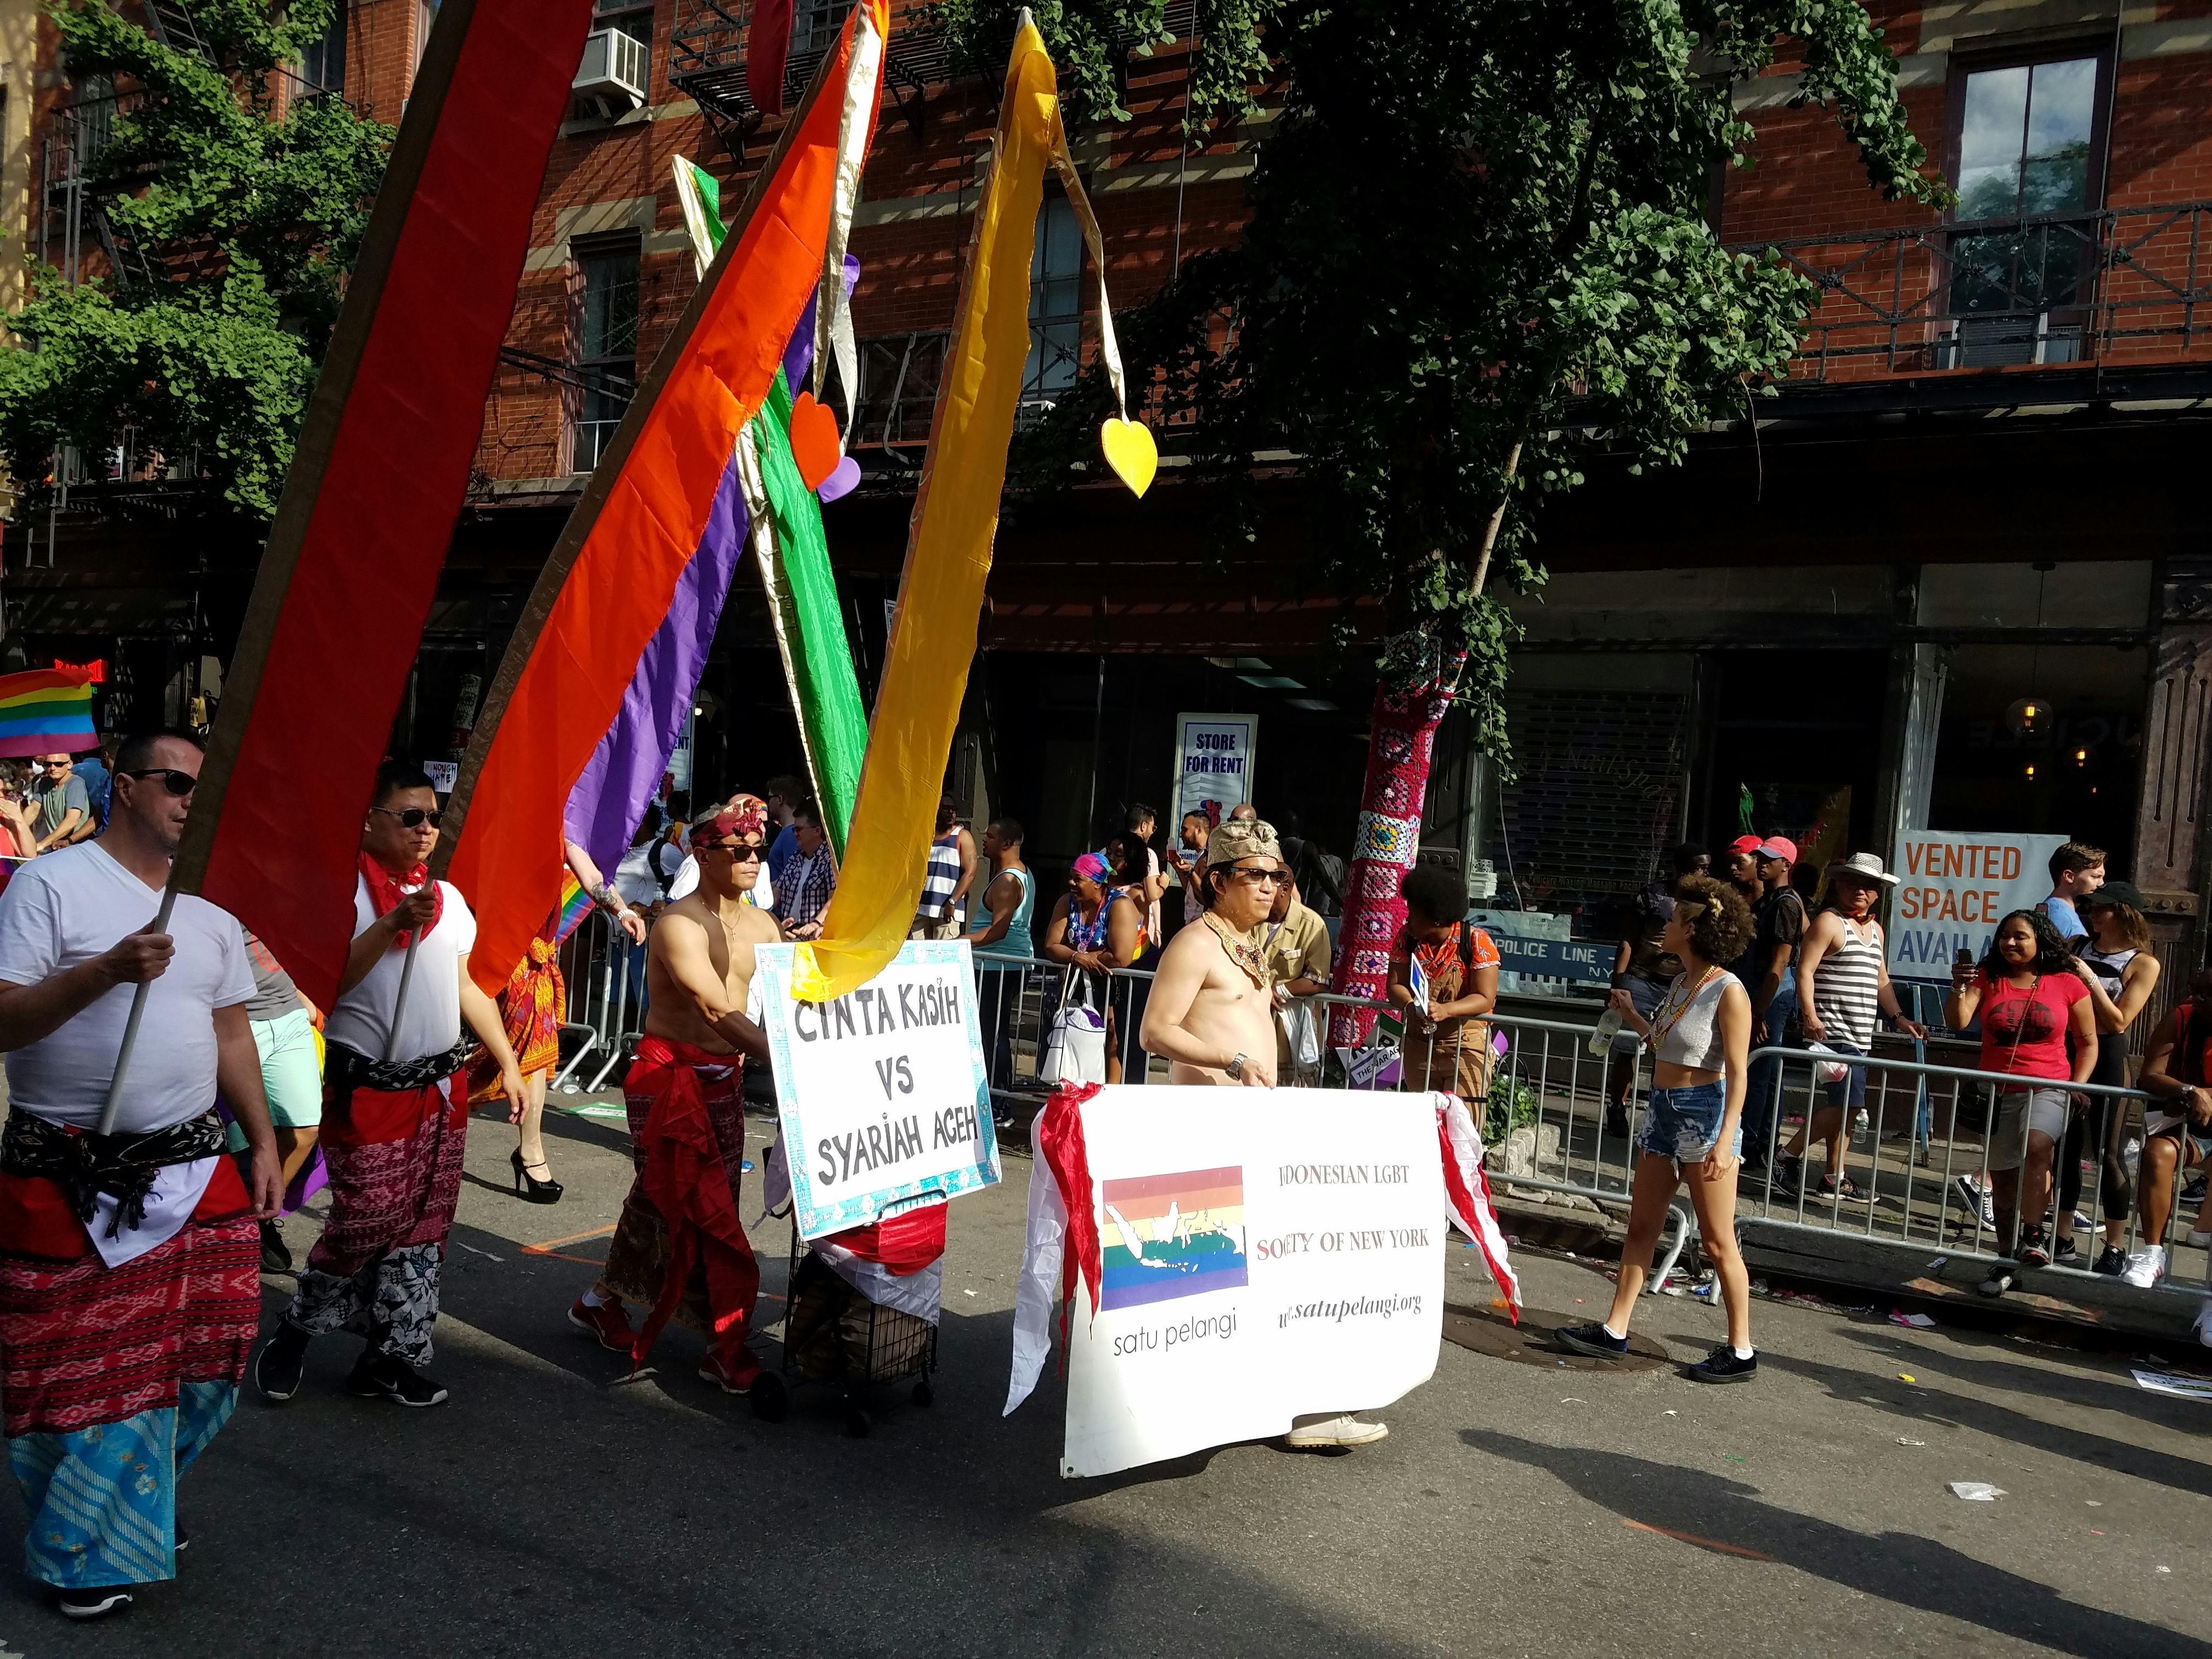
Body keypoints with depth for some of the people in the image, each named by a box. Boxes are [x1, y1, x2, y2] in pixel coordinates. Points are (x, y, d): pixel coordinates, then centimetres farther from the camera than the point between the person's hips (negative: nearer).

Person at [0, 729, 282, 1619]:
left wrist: (264, 1142, 12)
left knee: (195, 1352, 7)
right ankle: (85, 1555, 26)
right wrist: (106, 970, -27)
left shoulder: (211, 911, 11)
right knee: (80, 1369, 5)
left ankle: (143, 1499, 33)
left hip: (196, 1171, 5)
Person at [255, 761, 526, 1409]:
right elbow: (325, 983, -19)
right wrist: (390, 926, -27)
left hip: (441, 1085, 6)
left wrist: (508, 1063, 15)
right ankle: (293, 1335, 22)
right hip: (367, 1088, -6)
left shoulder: (447, 897, 11)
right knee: (365, 1222, -4)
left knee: (423, 1228, 8)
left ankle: (391, 1357, 20)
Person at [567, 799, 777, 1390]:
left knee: (662, 1201, 12)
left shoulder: (761, 926, 10)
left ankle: (603, 1303, 27)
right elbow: (717, 1012, -27)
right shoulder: (680, 925, -15)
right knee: (702, 1211, -4)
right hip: (670, 1074, -7)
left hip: (724, 1078, 7)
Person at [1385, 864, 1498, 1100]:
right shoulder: (1406, 939, -1)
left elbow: (1485, 998, -16)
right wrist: (1410, 1005, -25)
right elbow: (1395, 985, -2)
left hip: (1466, 1049, -4)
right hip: (1418, 1047, 4)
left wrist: (1445, 1010, -34)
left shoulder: (1476, 941, -13)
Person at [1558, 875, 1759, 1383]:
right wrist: (1633, 1017, 24)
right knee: (1641, 1226, 11)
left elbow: (1737, 1073, -17)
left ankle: (1741, 1351, 12)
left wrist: (1725, 1140, -24)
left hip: (1705, 1114, -9)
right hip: (1663, 1110, 9)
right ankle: (1614, 1331, 18)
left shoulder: (1728, 992, -15)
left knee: (1718, 1240, 0)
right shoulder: (1680, 984, 9)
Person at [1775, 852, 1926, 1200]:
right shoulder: (1829, 922, -7)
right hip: (1832, 1031, -9)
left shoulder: (1875, 929, 19)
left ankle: (1835, 1176, 17)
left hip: (1858, 1036, 9)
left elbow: (1881, 981, 26)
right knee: (1848, 1102, -16)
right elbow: (1805, 971, -15)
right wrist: (1810, 1017, -24)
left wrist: (1899, 1018, 15)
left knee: (1844, 1105, 10)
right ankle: (1788, 1158, -7)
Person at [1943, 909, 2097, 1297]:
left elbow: (2088, 1042, 7)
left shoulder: (2067, 984, 1)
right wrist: (1959, 988, -27)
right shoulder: (1987, 979, 3)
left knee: (2036, 1146, -32)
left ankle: (2033, 1235, -21)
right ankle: (2007, 1261, 20)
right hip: (1999, 1094, 2)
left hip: (2049, 1089, -2)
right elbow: (1956, 1023, -9)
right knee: (2003, 1182, 8)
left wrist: (2078, 1086, -4)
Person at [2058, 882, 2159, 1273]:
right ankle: (2063, 1243, 18)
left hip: (2107, 1056, -5)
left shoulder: (2143, 964, -5)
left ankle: (2115, 1250, 8)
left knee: (2106, 1152, -2)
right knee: (2065, 1148, 9)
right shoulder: (2078, 947, 8)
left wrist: (2091, 980, -18)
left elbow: (2119, 1021, -11)